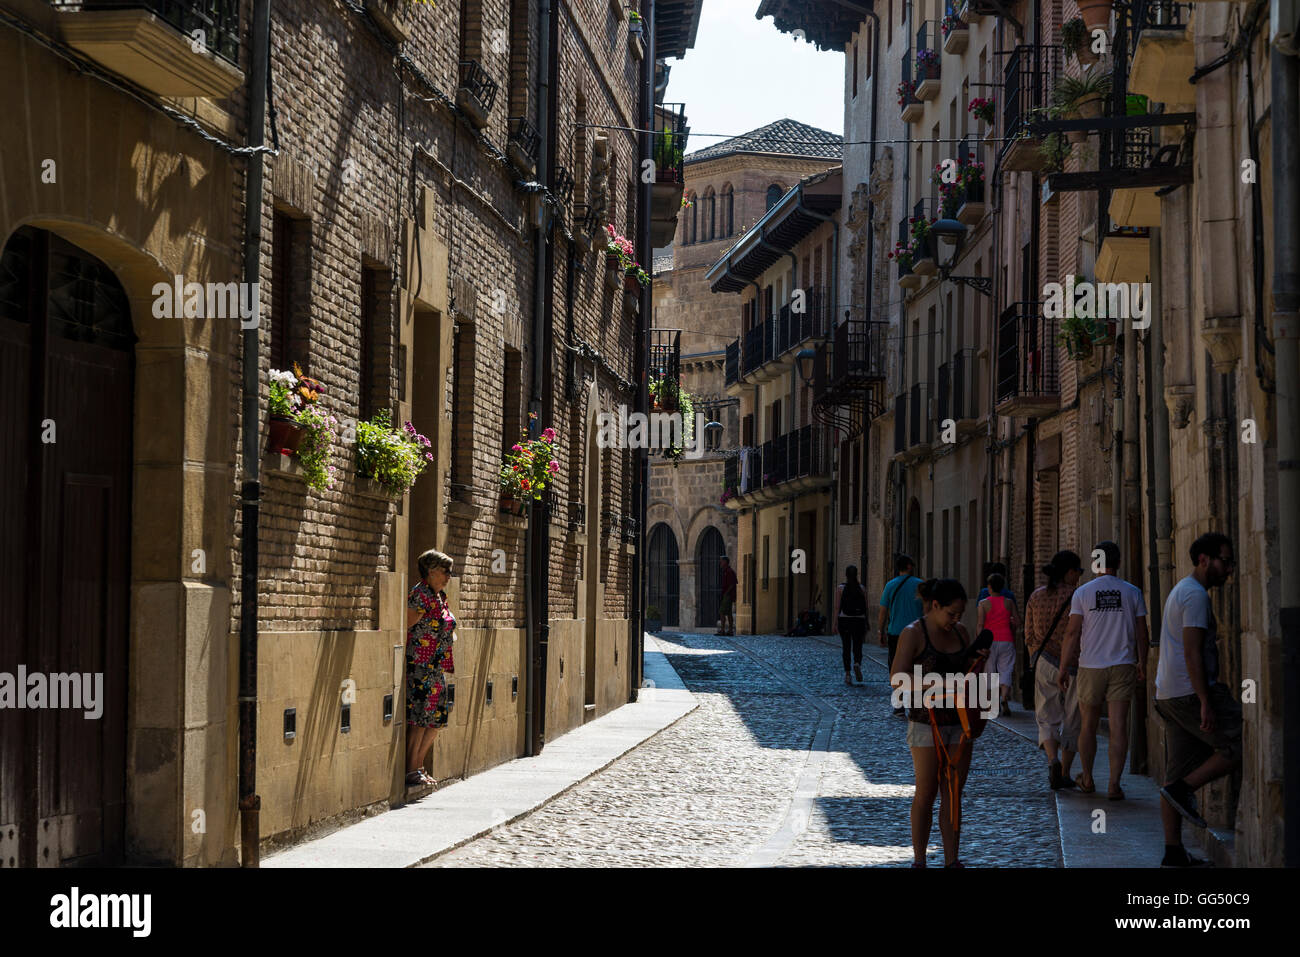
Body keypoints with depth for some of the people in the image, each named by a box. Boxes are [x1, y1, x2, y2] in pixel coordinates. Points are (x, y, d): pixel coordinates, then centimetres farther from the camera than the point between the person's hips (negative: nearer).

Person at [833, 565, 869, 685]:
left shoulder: (840, 588, -2)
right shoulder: (861, 589, 3)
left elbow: (837, 607, -7)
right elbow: (865, 608, 4)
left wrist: (835, 624, -5)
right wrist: (865, 627, 11)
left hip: (844, 620, -1)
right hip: (859, 621, 1)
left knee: (846, 648, 7)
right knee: (858, 648, 8)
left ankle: (847, 674, 1)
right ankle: (857, 664, -22)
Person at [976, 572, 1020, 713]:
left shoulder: (983, 603, -2)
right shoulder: (1009, 602, 5)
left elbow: (980, 624, -10)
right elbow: (1017, 623, 6)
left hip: (990, 641, -1)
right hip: (1007, 641, 1)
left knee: (991, 672, 8)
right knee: (1006, 670, 0)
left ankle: (996, 703, 11)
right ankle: (1005, 696, -27)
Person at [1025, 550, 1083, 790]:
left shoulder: (1035, 597, 3)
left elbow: (1029, 637, 8)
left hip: (1044, 664, 3)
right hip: (1073, 666, -3)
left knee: (1047, 719, 9)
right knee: (1071, 720, 10)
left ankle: (1053, 760, -17)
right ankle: (1064, 773, 13)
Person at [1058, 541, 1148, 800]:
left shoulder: (1082, 592, -3)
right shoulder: (1132, 592, 1)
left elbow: (1073, 633, -6)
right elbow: (1141, 632, 4)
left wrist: (1064, 668, 0)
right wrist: (1142, 664, 17)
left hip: (1091, 666, 0)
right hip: (1123, 666, 0)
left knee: (1088, 726, 13)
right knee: (1118, 726, -1)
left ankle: (1087, 779, 24)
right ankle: (1114, 784, -7)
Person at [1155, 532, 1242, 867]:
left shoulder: (1181, 591, 21)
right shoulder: (1196, 594, -12)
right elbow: (1192, 651, -20)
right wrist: (1206, 703, -23)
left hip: (1170, 695, 10)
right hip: (1191, 691, -10)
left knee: (1180, 771, 8)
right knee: (1242, 746, -5)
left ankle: (1174, 852, 8)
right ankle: (1183, 790, -5)